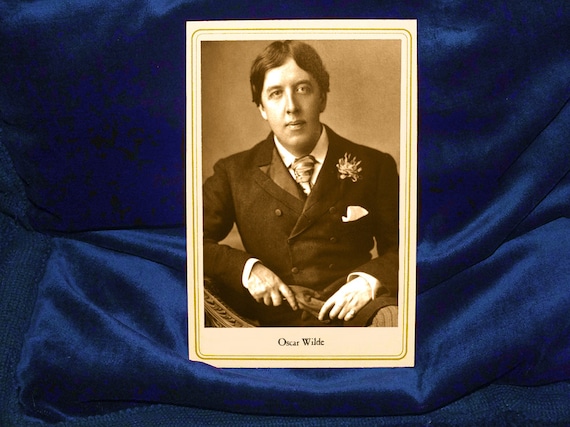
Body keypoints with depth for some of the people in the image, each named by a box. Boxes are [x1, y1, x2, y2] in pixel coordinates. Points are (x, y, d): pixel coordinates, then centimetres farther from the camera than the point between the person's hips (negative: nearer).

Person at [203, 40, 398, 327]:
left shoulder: (374, 166, 12)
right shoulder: (233, 173, 13)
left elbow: (399, 247, 12)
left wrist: (370, 279, -9)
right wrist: (245, 267, -9)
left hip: (356, 309, -2)